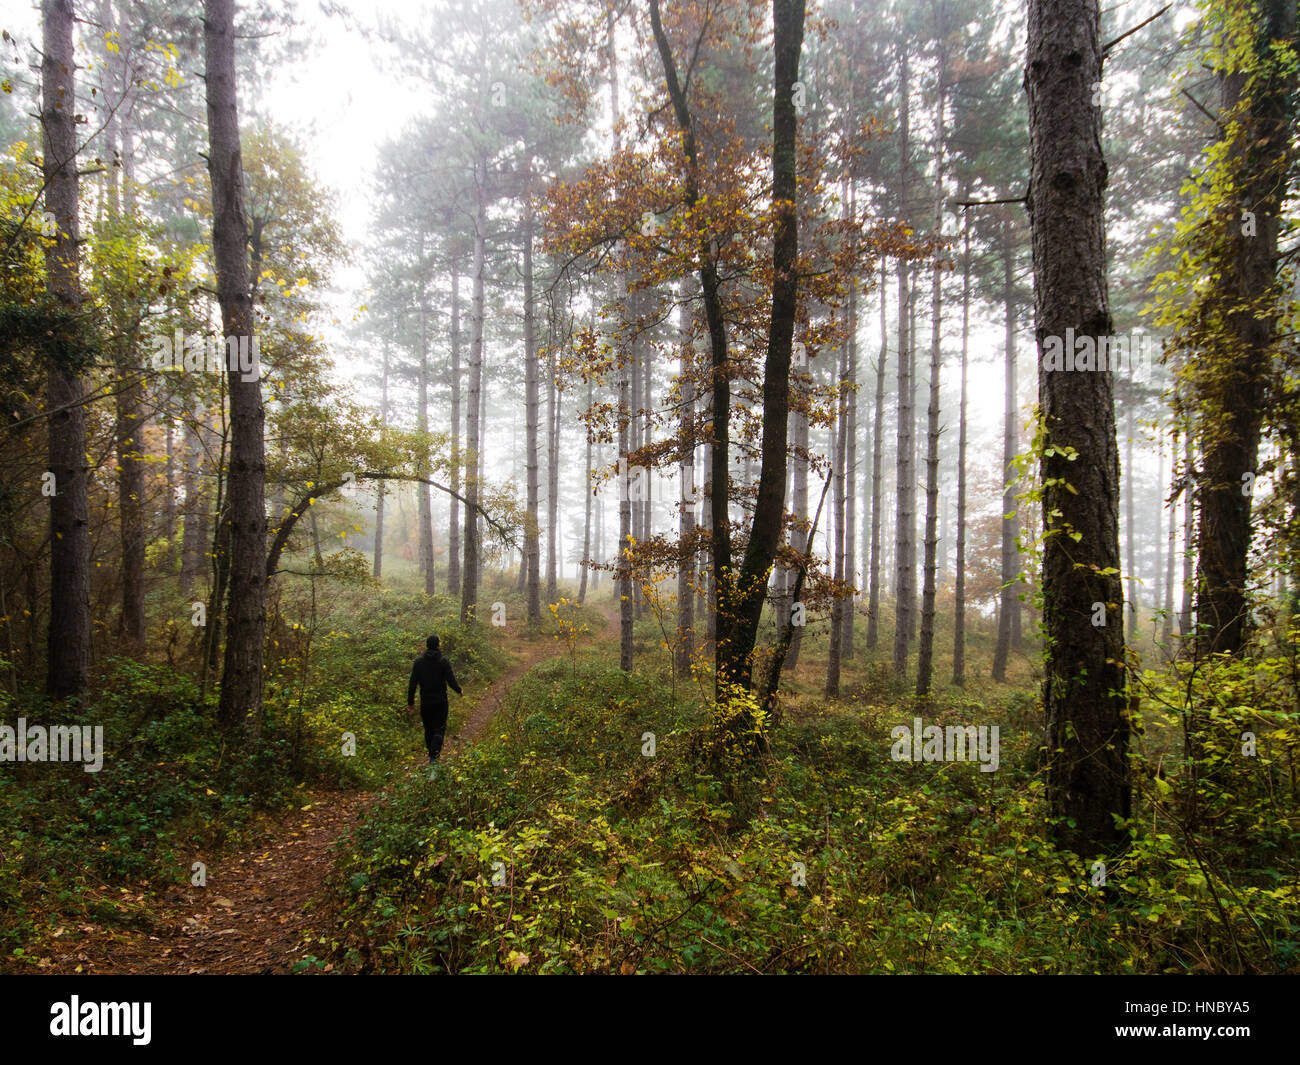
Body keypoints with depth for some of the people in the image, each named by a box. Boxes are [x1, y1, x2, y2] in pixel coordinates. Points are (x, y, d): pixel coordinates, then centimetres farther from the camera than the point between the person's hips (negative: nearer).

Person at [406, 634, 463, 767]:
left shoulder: (419, 662, -5)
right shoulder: (444, 662, -11)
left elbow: (412, 684, -5)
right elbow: (451, 681, -13)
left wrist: (410, 703, 3)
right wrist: (459, 691, 8)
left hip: (425, 701, 2)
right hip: (440, 701, -2)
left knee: (428, 728, 18)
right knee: (439, 729, 2)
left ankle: (432, 753, 30)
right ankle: (433, 756, -13)